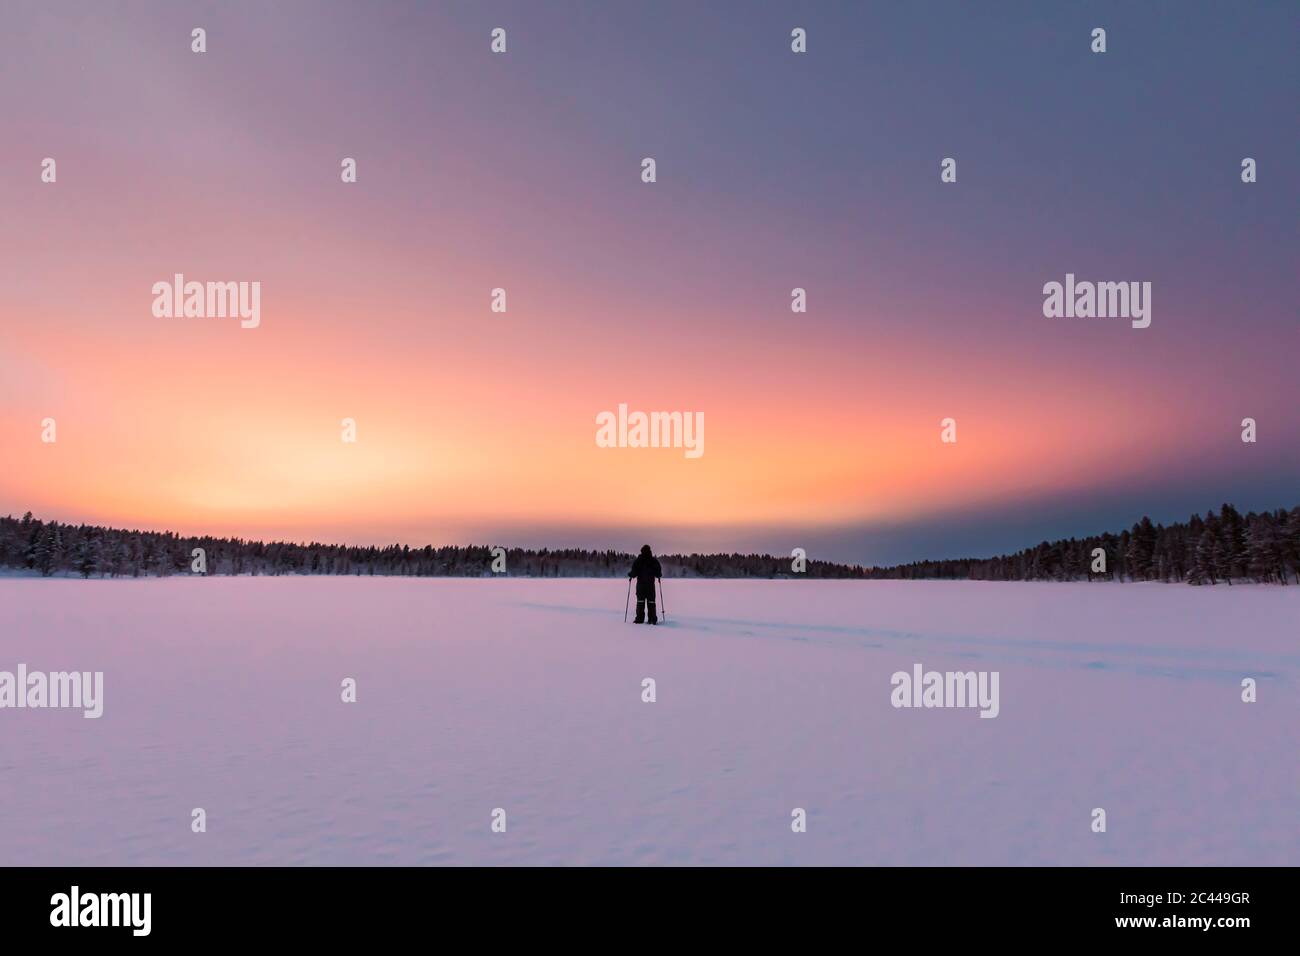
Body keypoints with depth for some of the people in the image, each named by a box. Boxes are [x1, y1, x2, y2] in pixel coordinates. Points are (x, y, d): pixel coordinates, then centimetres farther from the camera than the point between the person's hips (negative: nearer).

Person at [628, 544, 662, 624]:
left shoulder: (638, 561, -3)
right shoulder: (654, 561, 0)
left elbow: (634, 572, -7)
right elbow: (658, 573, 0)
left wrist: (630, 575, 13)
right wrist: (659, 576, 23)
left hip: (640, 583, -1)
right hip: (651, 584, 1)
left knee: (640, 601, 4)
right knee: (651, 601, 4)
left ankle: (640, 619, -2)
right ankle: (653, 619, 0)